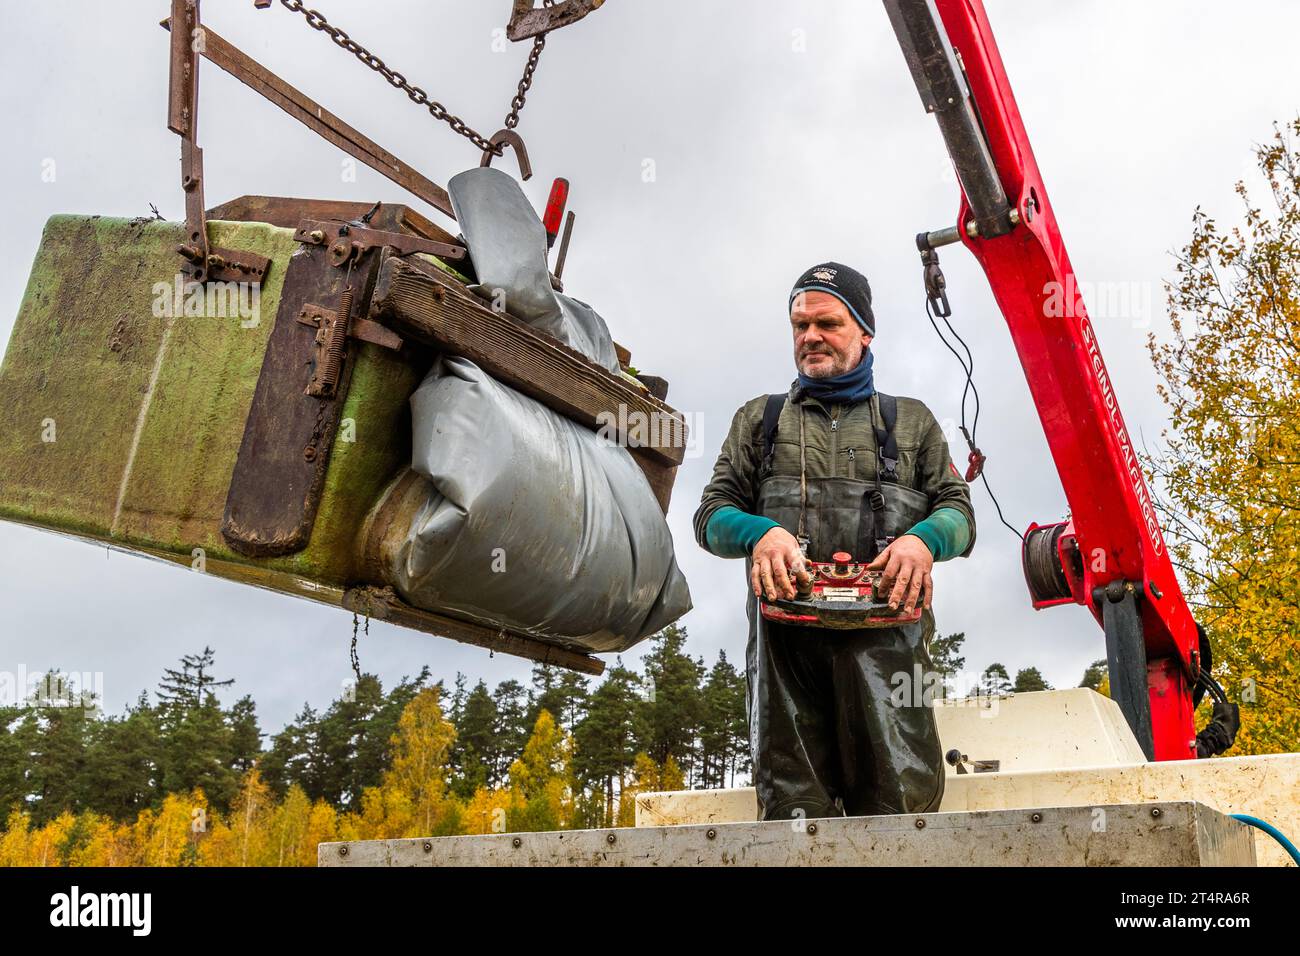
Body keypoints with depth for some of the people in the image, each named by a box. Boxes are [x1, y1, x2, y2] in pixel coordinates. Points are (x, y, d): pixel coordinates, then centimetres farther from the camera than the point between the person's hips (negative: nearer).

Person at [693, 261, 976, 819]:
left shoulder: (911, 421, 24)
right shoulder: (759, 419, 24)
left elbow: (958, 512, 16)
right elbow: (711, 516, 15)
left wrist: (923, 539, -8)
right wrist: (760, 532, -8)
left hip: (885, 630, 0)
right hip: (784, 631, 1)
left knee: (902, 801, -12)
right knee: (794, 807, -5)